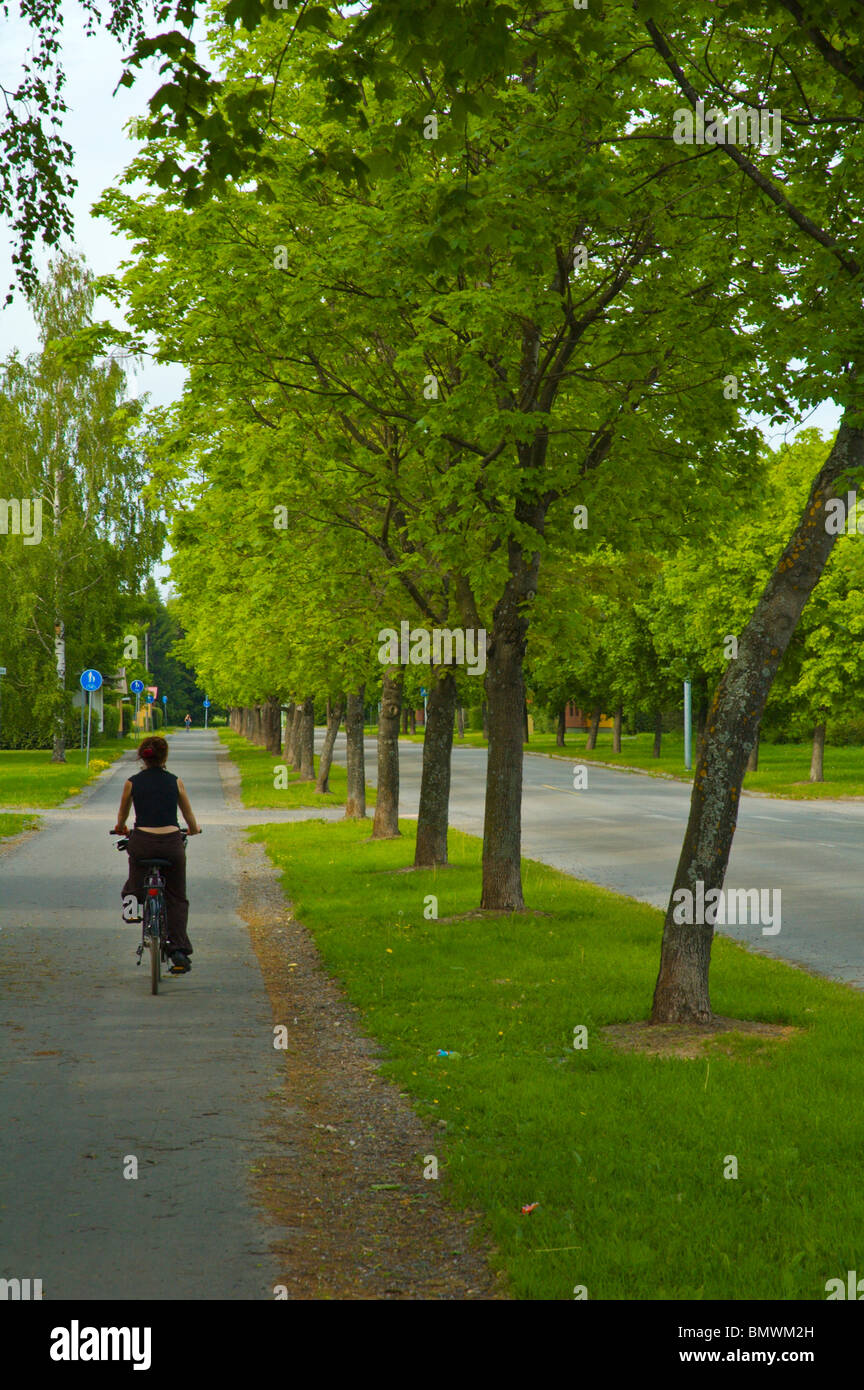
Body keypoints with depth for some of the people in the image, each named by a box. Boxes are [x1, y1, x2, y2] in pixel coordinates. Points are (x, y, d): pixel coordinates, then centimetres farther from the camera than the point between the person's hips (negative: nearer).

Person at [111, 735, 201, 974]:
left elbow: (122, 815, 21)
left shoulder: (131, 783, 4)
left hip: (142, 843, 0)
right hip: (172, 842, 0)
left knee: (136, 882, 34)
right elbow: (189, 815, 16)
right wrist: (194, 829, 39)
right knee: (177, 899, 10)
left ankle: (132, 898, 4)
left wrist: (121, 828, 43)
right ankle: (179, 951, -2)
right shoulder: (175, 782, 4)